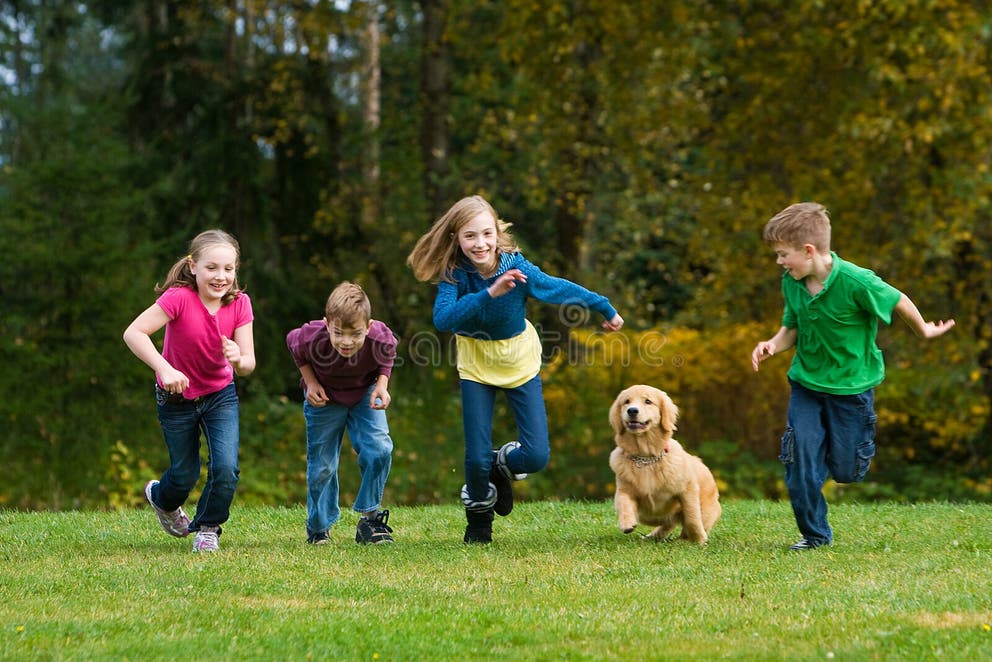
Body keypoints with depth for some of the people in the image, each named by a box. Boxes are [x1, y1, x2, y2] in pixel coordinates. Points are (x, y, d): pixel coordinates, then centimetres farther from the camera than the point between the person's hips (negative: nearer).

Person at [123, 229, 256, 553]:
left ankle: (207, 528, 13)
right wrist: (164, 369, -44)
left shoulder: (239, 304, -18)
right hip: (176, 397, -2)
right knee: (185, 475, 10)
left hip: (221, 395, 2)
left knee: (226, 468, -14)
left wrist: (238, 359, -43)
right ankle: (161, 498, 48)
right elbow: (133, 333, -35)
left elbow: (249, 364, -20)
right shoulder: (179, 297, -28)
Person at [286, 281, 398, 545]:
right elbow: (292, 341, -10)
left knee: (379, 450, -16)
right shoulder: (311, 339, -37)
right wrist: (310, 381, -16)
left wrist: (382, 384, -21)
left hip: (364, 395, 1)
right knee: (321, 465, 5)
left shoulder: (381, 339, -34)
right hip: (325, 397, -1)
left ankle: (369, 518, 1)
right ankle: (318, 529, 26)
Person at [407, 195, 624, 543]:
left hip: (520, 361, 1)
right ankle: (478, 514, 27)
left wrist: (606, 309, 7)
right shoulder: (454, 274, -23)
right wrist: (489, 293, -51)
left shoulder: (518, 268, -23)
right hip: (476, 365, -1)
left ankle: (502, 465, 27)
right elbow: (442, 319, -41)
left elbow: (563, 289, -7)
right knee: (477, 458, -5)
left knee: (536, 456, -9)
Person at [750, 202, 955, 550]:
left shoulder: (856, 282, -26)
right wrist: (773, 344, -17)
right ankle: (815, 534, 14)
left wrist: (924, 331, 7)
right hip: (806, 384, 4)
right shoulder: (791, 284, -8)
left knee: (847, 470, 7)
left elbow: (899, 302, -10)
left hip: (851, 386, -4)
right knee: (800, 467, -5)